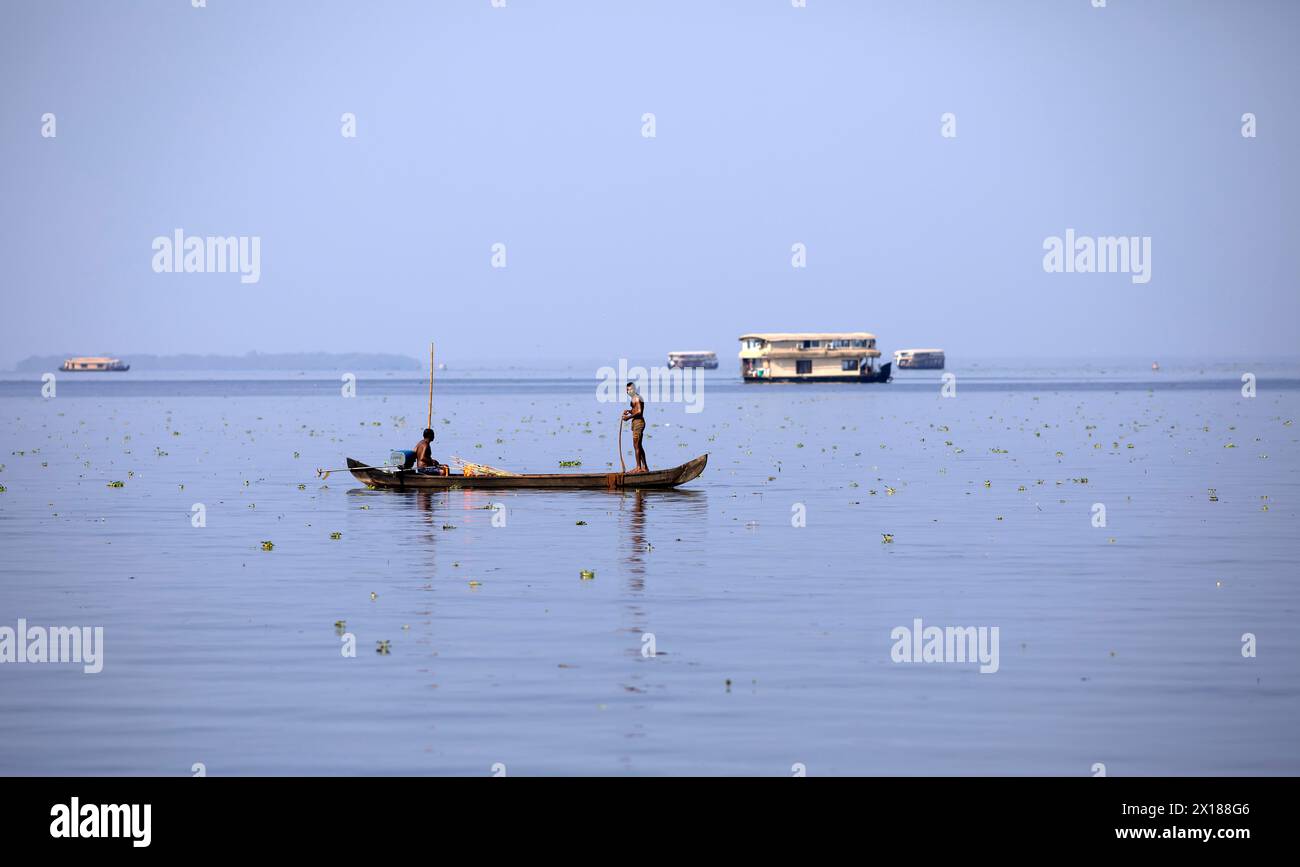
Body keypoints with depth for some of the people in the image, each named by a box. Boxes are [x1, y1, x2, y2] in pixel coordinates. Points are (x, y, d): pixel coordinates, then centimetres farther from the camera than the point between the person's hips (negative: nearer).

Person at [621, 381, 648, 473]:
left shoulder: (637, 398, -13)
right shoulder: (633, 398, 18)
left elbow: (639, 412, -21)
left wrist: (629, 417, -18)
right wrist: (629, 411, 5)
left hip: (638, 422, -11)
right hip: (636, 422, 11)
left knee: (637, 445, -9)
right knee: (639, 446, 14)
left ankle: (639, 467, -8)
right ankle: (645, 467, 19)